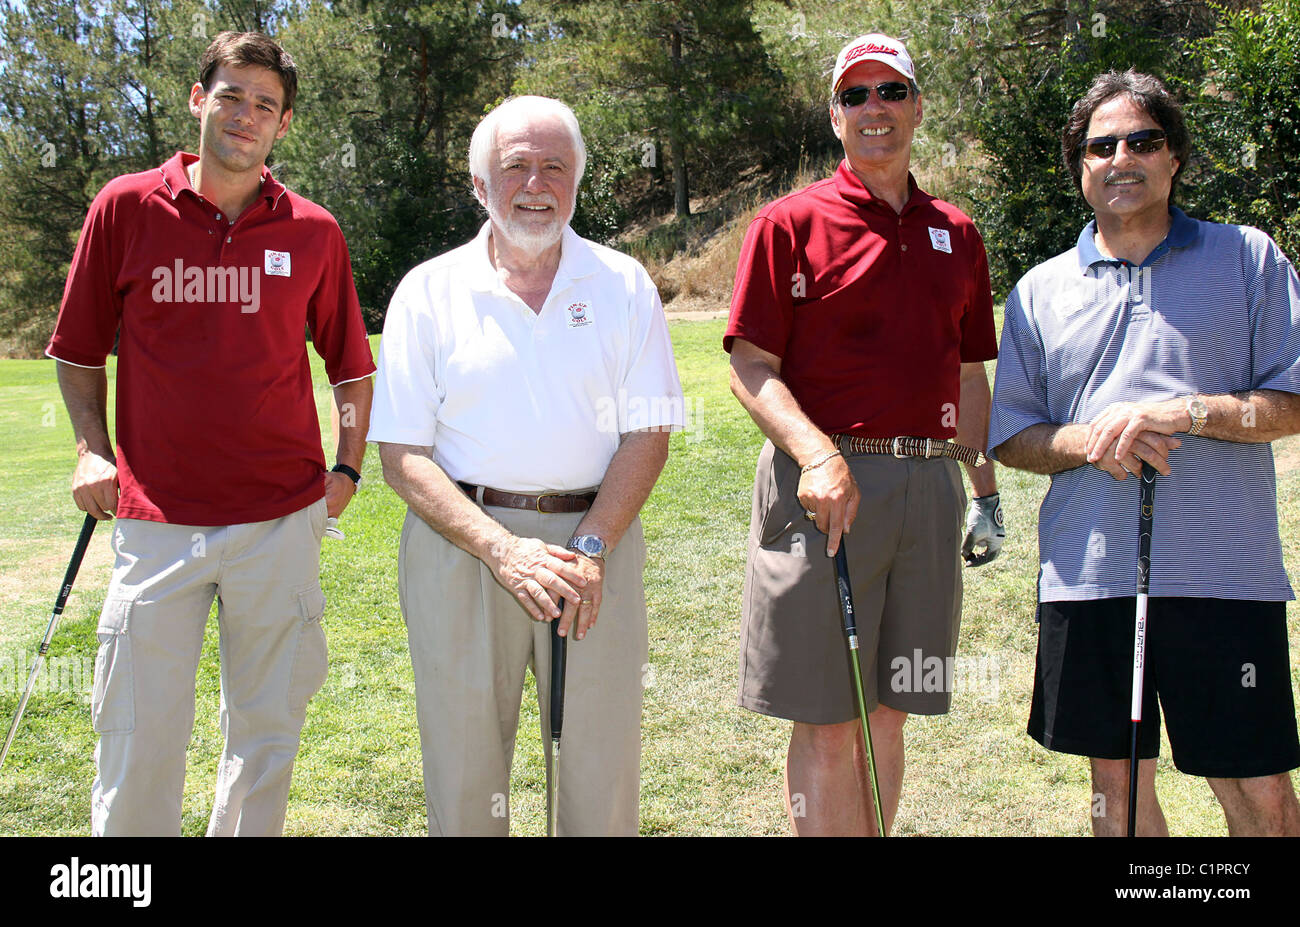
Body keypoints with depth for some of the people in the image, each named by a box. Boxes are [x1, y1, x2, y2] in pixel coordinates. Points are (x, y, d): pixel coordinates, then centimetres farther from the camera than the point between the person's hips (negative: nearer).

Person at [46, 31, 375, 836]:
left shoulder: (314, 231, 4)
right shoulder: (126, 207, 2)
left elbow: (352, 366, 13)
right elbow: (80, 348, 12)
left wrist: (347, 469, 3)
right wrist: (92, 448, 0)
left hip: (283, 519, 1)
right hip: (156, 519, -1)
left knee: (268, 731, 11)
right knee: (140, 742, 4)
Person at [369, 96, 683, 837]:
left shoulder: (625, 285, 7)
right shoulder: (428, 291, 4)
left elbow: (648, 436, 2)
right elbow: (403, 456, -1)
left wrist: (591, 547, -13)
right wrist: (503, 551, -14)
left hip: (597, 535, 1)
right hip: (462, 544, 0)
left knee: (603, 774, 3)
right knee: (463, 775, 6)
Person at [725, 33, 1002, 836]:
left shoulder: (956, 233, 15)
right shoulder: (789, 223, 1)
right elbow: (751, 368, -4)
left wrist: (986, 492, 17)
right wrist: (817, 455, -19)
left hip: (930, 489, 5)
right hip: (824, 487, -4)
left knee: (889, 715, 12)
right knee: (828, 724, 0)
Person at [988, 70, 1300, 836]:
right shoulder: (1040, 292, 11)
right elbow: (1010, 436, 10)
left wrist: (1185, 412, -14)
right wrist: (1089, 442, -10)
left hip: (1225, 572, -2)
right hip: (1090, 572, 2)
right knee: (1117, 778, 12)